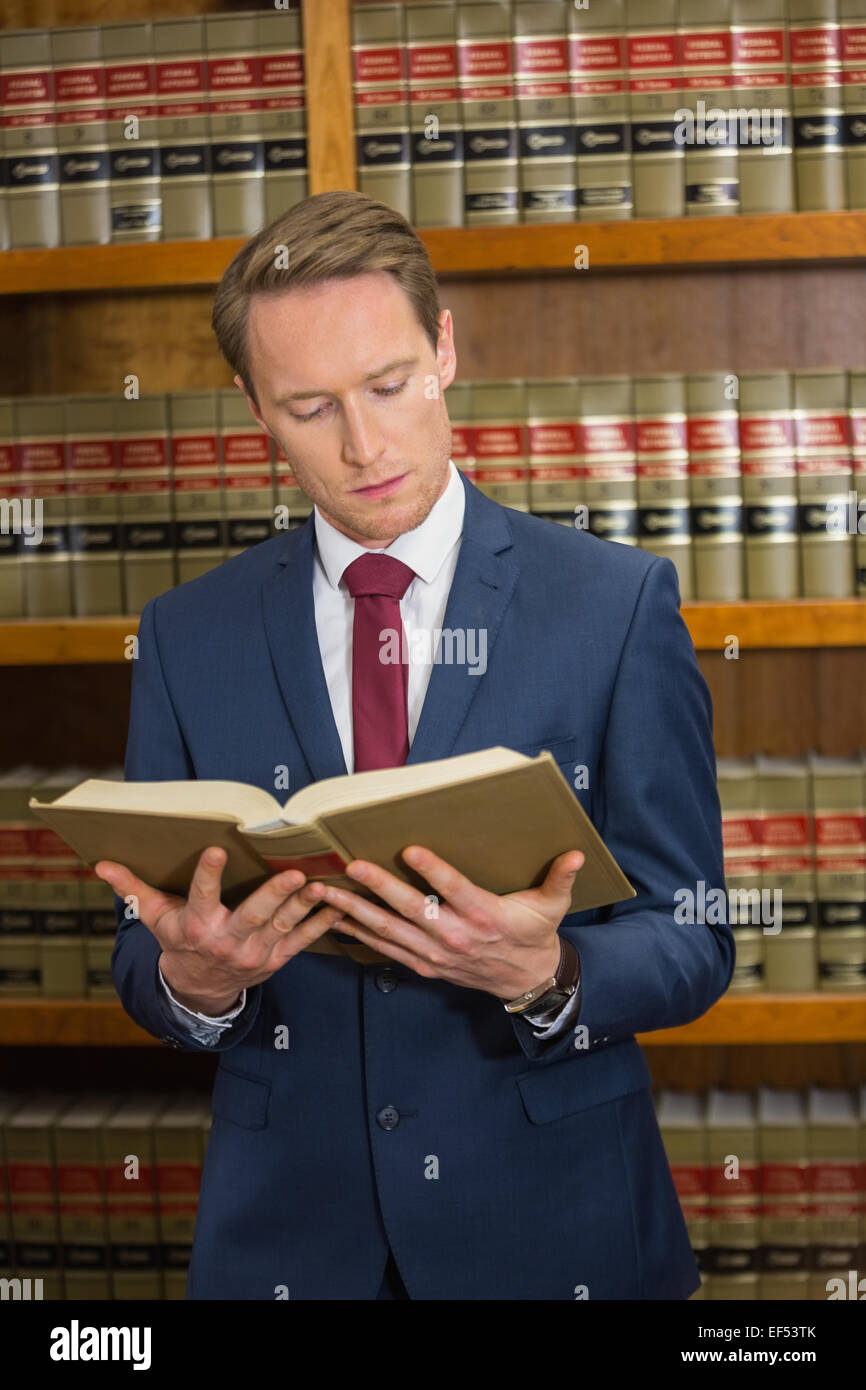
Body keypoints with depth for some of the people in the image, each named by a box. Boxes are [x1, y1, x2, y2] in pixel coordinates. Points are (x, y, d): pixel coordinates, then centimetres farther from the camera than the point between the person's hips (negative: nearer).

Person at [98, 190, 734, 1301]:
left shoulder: (619, 603, -7)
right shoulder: (184, 637, 0)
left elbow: (692, 946, -7)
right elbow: (143, 966, 2)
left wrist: (544, 976, -27)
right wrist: (193, 977, -20)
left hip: (551, 1230, -1)